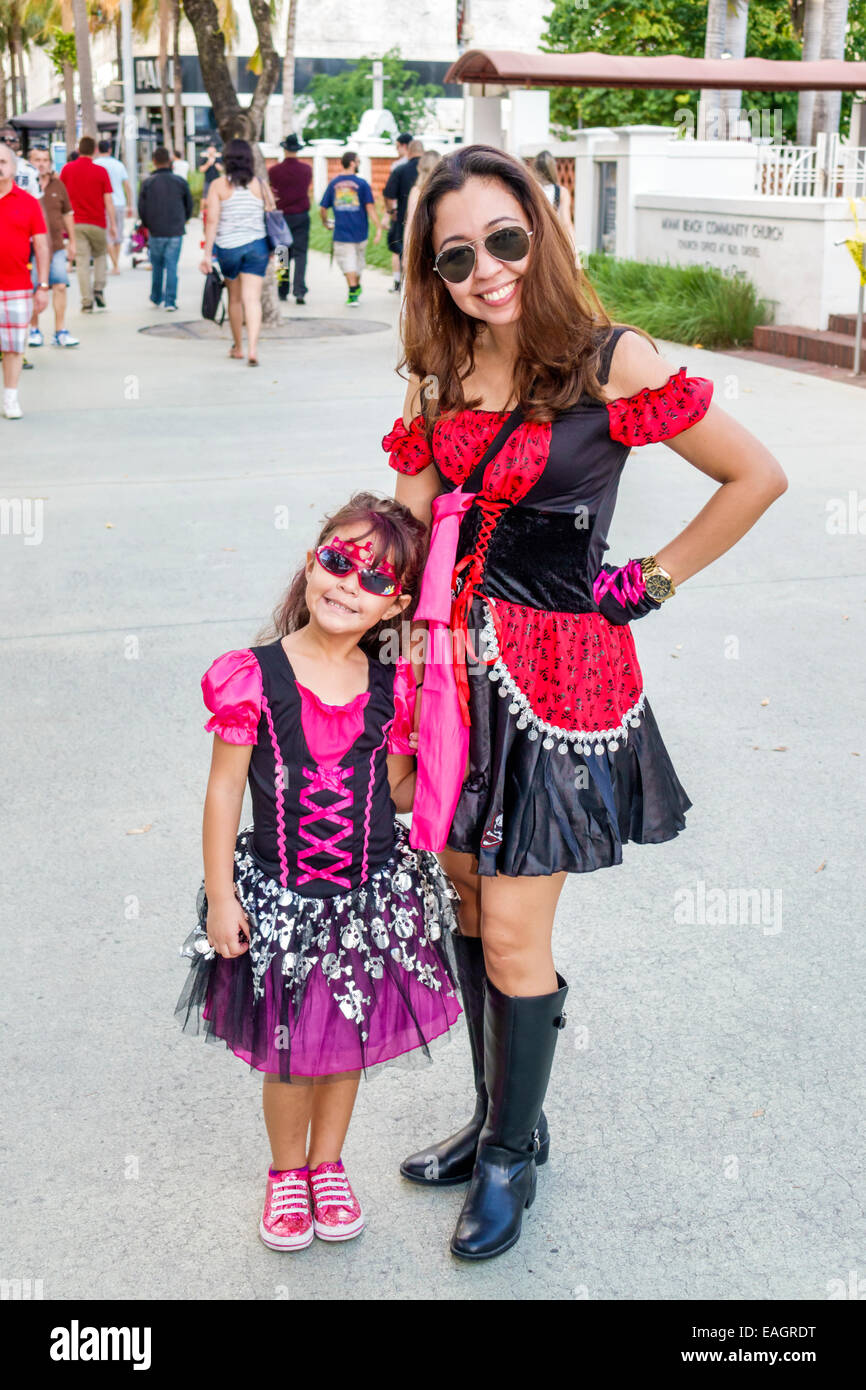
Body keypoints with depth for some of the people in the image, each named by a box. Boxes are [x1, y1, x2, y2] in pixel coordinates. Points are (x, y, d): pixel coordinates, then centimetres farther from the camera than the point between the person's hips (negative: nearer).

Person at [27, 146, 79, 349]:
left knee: (60, 286, -5)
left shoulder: (57, 185, 10)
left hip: (57, 245, 3)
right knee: (33, 290, 2)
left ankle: (60, 332, 1)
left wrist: (72, 242, 18)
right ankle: (34, 330, 16)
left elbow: (67, 214, 18)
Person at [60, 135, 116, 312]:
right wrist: (113, 224, -1)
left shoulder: (67, 169, 1)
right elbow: (108, 199, -6)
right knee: (100, 255, 21)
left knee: (82, 262, 1)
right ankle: (99, 289, 7)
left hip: (76, 223, 1)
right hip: (97, 223, -1)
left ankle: (87, 301, -4)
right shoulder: (101, 172, -5)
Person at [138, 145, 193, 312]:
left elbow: (141, 209, -1)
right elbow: (189, 206, 7)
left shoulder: (147, 183, -2)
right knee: (172, 267, 2)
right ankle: (170, 302, -3)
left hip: (155, 231, 0)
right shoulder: (180, 182, 0)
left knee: (157, 266, 15)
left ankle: (156, 298, 24)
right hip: (175, 231, 0)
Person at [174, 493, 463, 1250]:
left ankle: (328, 1163, 42)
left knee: (348, 1043, 18)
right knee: (288, 1053, 11)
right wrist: (222, 897, -8)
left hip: (371, 897, 3)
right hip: (279, 897, -2)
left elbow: (400, 792, 6)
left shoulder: (393, 687, -4)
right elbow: (225, 790, -8)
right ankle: (288, 1172, 38)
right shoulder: (253, 677, -14)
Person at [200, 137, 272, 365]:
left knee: (234, 298, 15)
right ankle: (252, 347, -20)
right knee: (252, 298, -5)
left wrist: (207, 253, -6)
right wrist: (271, 250, 20)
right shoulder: (261, 185, 3)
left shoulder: (218, 185, -3)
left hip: (227, 246, 0)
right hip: (256, 245, 0)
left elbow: (212, 221, -8)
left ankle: (237, 347, 28)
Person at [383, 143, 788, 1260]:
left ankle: (514, 1148, 22)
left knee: (512, 937, 0)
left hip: (559, 674, -5)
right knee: (468, 907, 13)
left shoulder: (611, 363, -10)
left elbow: (757, 477, -4)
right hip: (455, 663, 5)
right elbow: (415, 519, 12)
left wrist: (655, 580, -1)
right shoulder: (438, 374, 6)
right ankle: (494, 1117, 33)